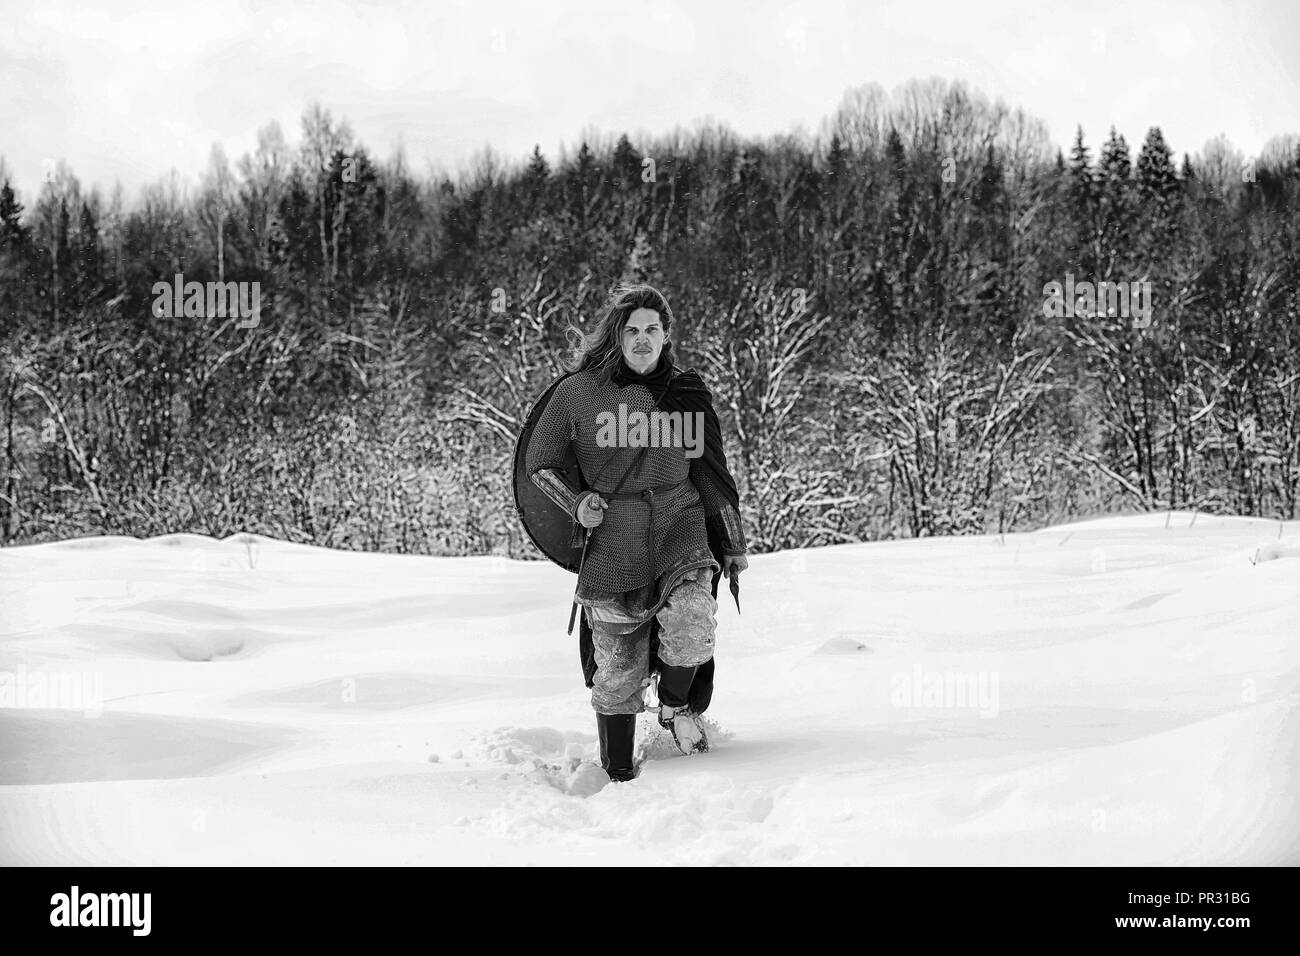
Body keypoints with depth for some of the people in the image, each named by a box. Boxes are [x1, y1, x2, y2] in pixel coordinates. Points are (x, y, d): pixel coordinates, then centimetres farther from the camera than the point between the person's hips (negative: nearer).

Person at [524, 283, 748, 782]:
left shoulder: (686, 393, 7)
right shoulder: (577, 392, 1)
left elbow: (712, 474, 15)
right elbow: (540, 463, 11)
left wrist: (733, 545, 17)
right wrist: (576, 501, -5)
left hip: (681, 527, 1)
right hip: (612, 540, -1)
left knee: (692, 625, -26)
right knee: (618, 670, 1)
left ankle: (677, 707, 5)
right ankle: (618, 773, 21)